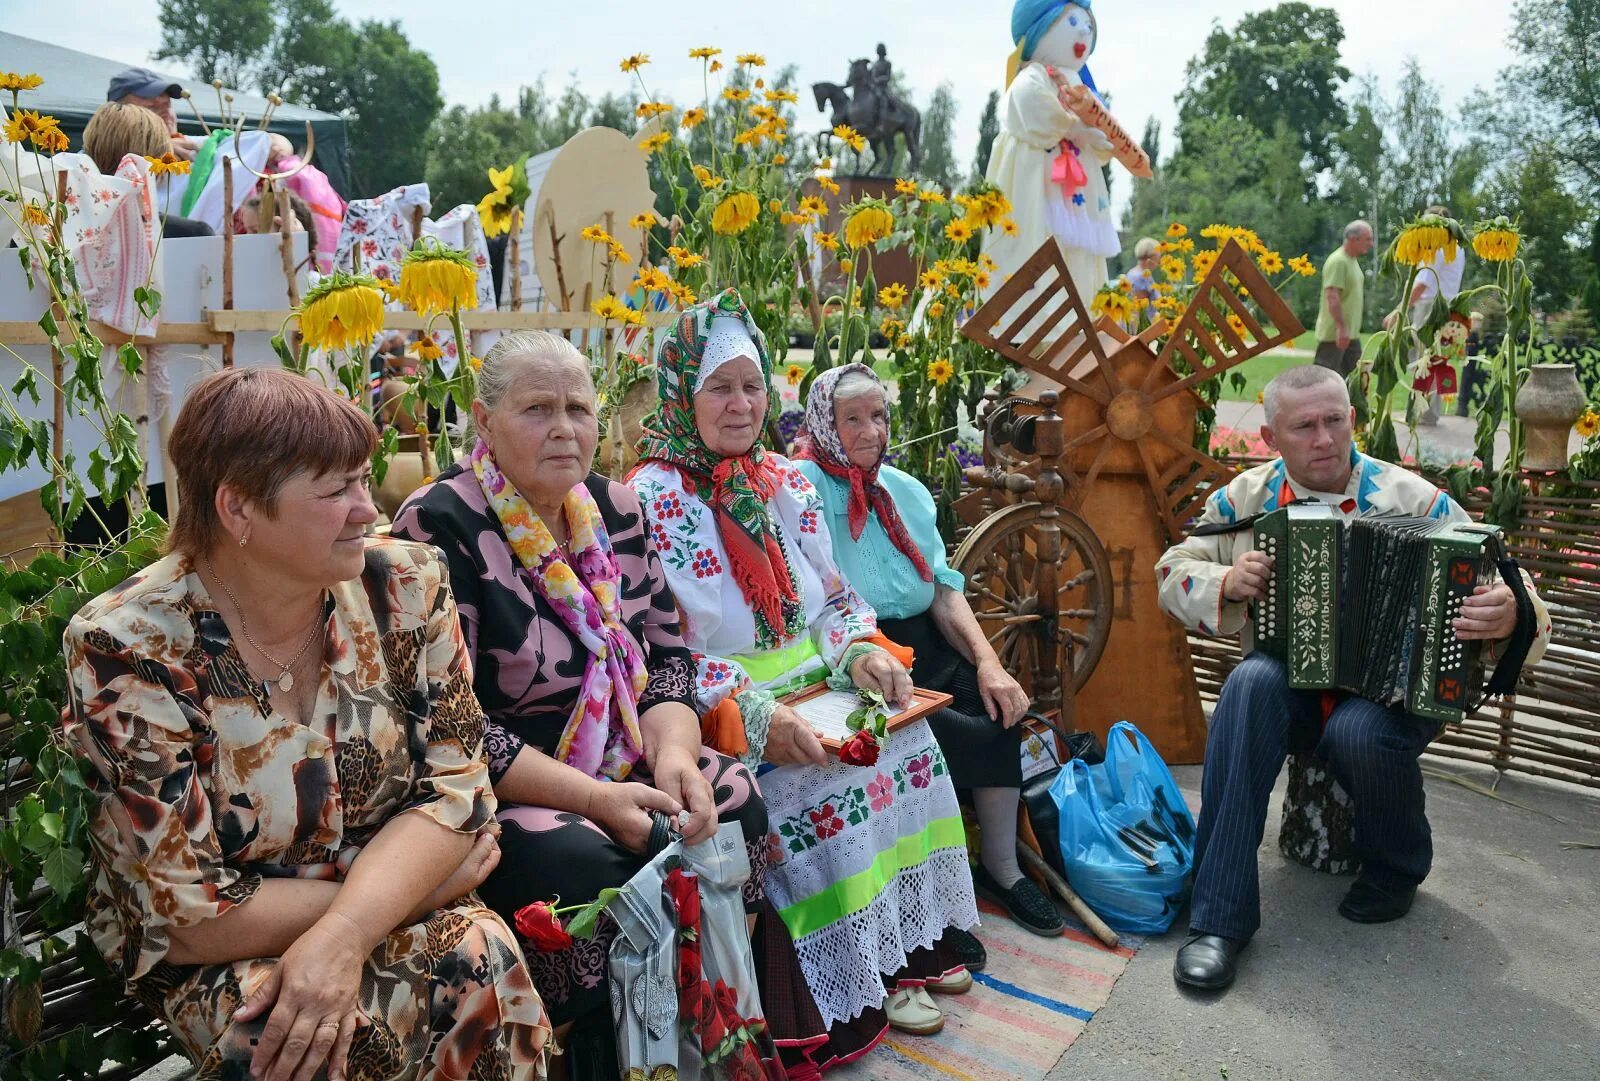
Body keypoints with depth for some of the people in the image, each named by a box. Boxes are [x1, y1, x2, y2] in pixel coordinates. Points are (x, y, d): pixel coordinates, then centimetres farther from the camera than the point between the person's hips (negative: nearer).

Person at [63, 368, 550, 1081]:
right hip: (210, 962, -2)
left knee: (482, 961, -27)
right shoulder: (125, 649, -18)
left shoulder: (407, 586, -9)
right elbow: (187, 916, -16)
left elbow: (454, 787, -9)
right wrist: (419, 876, -17)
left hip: (387, 927, 3)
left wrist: (343, 936, -26)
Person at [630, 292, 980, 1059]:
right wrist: (751, 716, -28)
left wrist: (860, 653, -9)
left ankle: (911, 939, 7)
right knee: (818, 782, -26)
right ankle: (854, 989, -6)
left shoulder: (787, 483, 9)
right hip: (720, 714, -6)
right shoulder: (652, 498, -11)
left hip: (811, 687, 7)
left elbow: (832, 600, 13)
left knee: (907, 734, -11)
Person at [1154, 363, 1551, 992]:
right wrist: (1226, 582, -17)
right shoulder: (1245, 499, 0)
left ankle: (1396, 874, 3)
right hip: (1288, 685, 2)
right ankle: (1219, 917, -29)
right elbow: (1175, 573, 4)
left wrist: (1510, 617, -31)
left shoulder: (1411, 499, -7)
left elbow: (1496, 584, -7)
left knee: (1360, 732, -35)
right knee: (1251, 683, -32)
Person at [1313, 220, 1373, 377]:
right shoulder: (1338, 261, -16)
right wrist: (1341, 327, -28)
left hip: (1351, 334, 10)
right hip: (1334, 334, -10)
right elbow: (1332, 297, -24)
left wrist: (1349, 328, 20)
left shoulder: (1353, 260, 16)